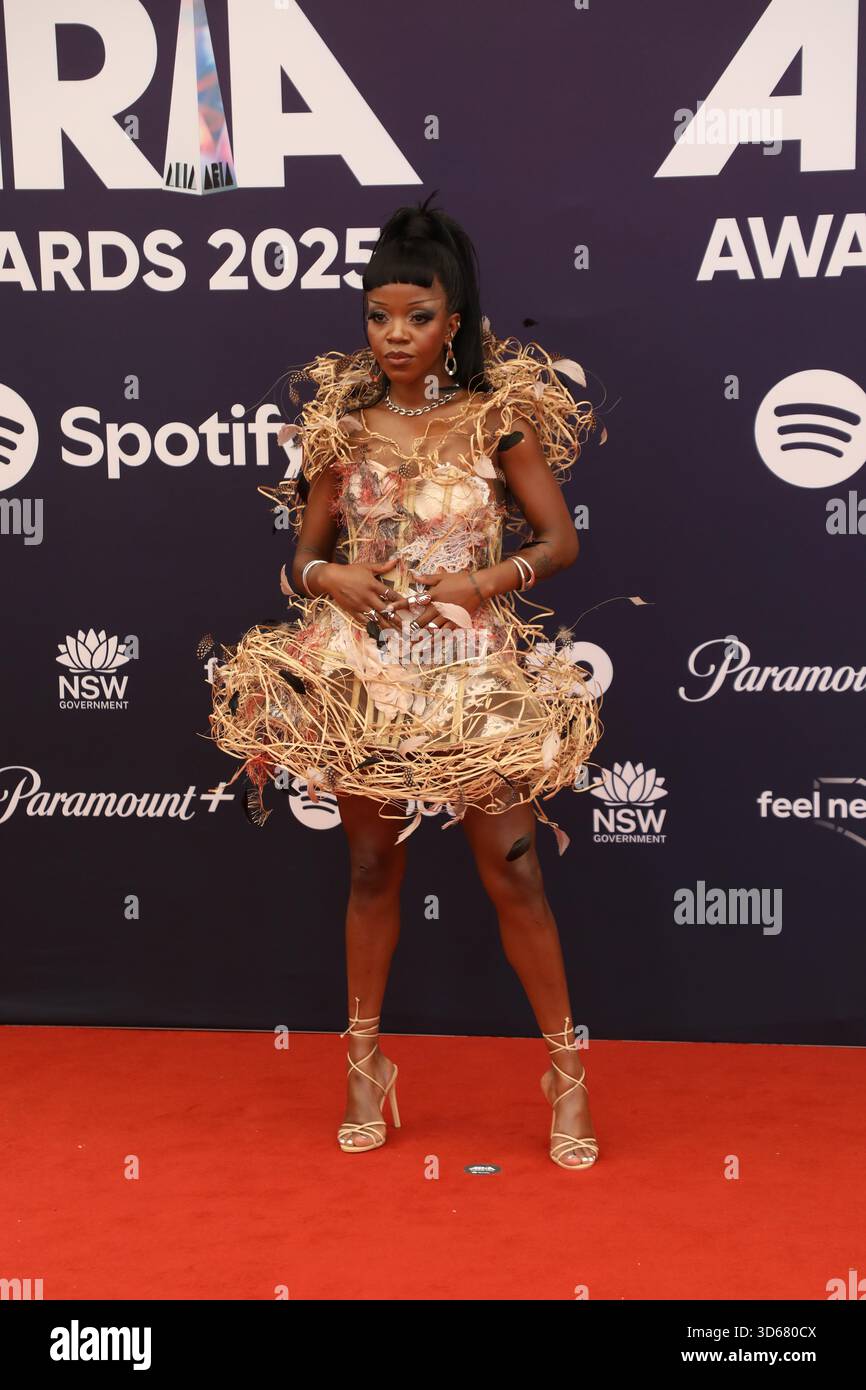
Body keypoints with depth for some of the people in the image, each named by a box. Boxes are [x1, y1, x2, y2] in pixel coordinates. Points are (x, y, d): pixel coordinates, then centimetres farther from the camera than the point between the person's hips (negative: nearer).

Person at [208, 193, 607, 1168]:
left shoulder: (501, 417, -2)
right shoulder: (342, 424, 4)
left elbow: (560, 541, 0)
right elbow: (303, 557, 10)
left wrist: (489, 578, -16)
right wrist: (329, 578, -12)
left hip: (475, 673, -2)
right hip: (362, 674, 2)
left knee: (513, 874, -2)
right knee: (373, 869, 11)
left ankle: (567, 1071, 14)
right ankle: (365, 1066, 26)